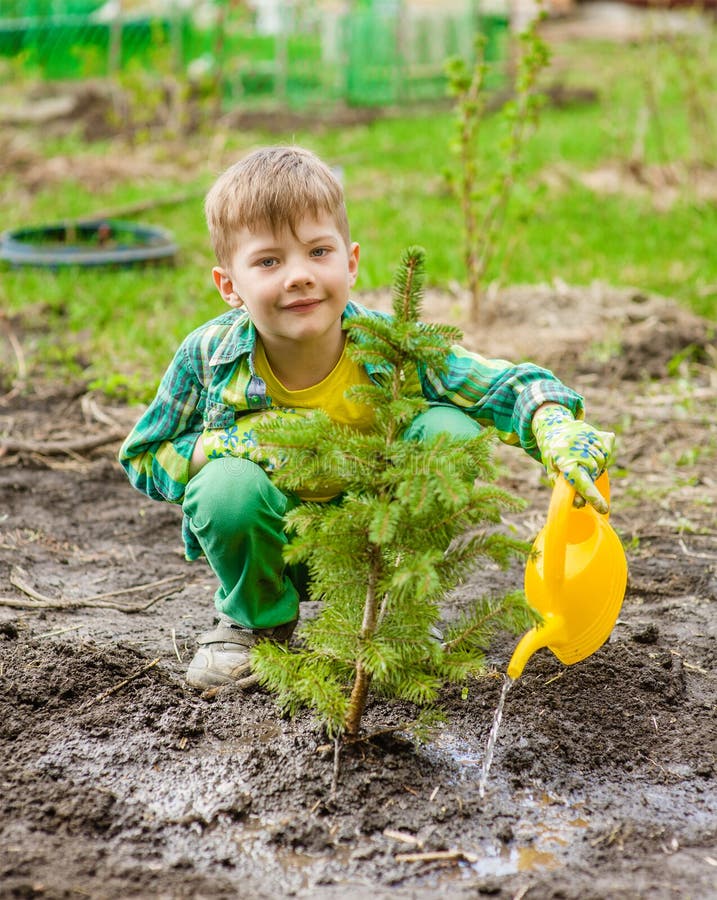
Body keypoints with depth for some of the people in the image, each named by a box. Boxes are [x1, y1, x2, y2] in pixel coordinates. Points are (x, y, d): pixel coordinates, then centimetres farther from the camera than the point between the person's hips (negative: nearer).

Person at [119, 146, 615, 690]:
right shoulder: (208, 358, -20)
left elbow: (512, 387, -20)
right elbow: (142, 456, -7)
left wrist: (557, 428, -43)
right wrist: (234, 442, -26)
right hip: (277, 548, 0)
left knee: (449, 430, -23)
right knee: (228, 485, -33)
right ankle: (257, 618, 4)